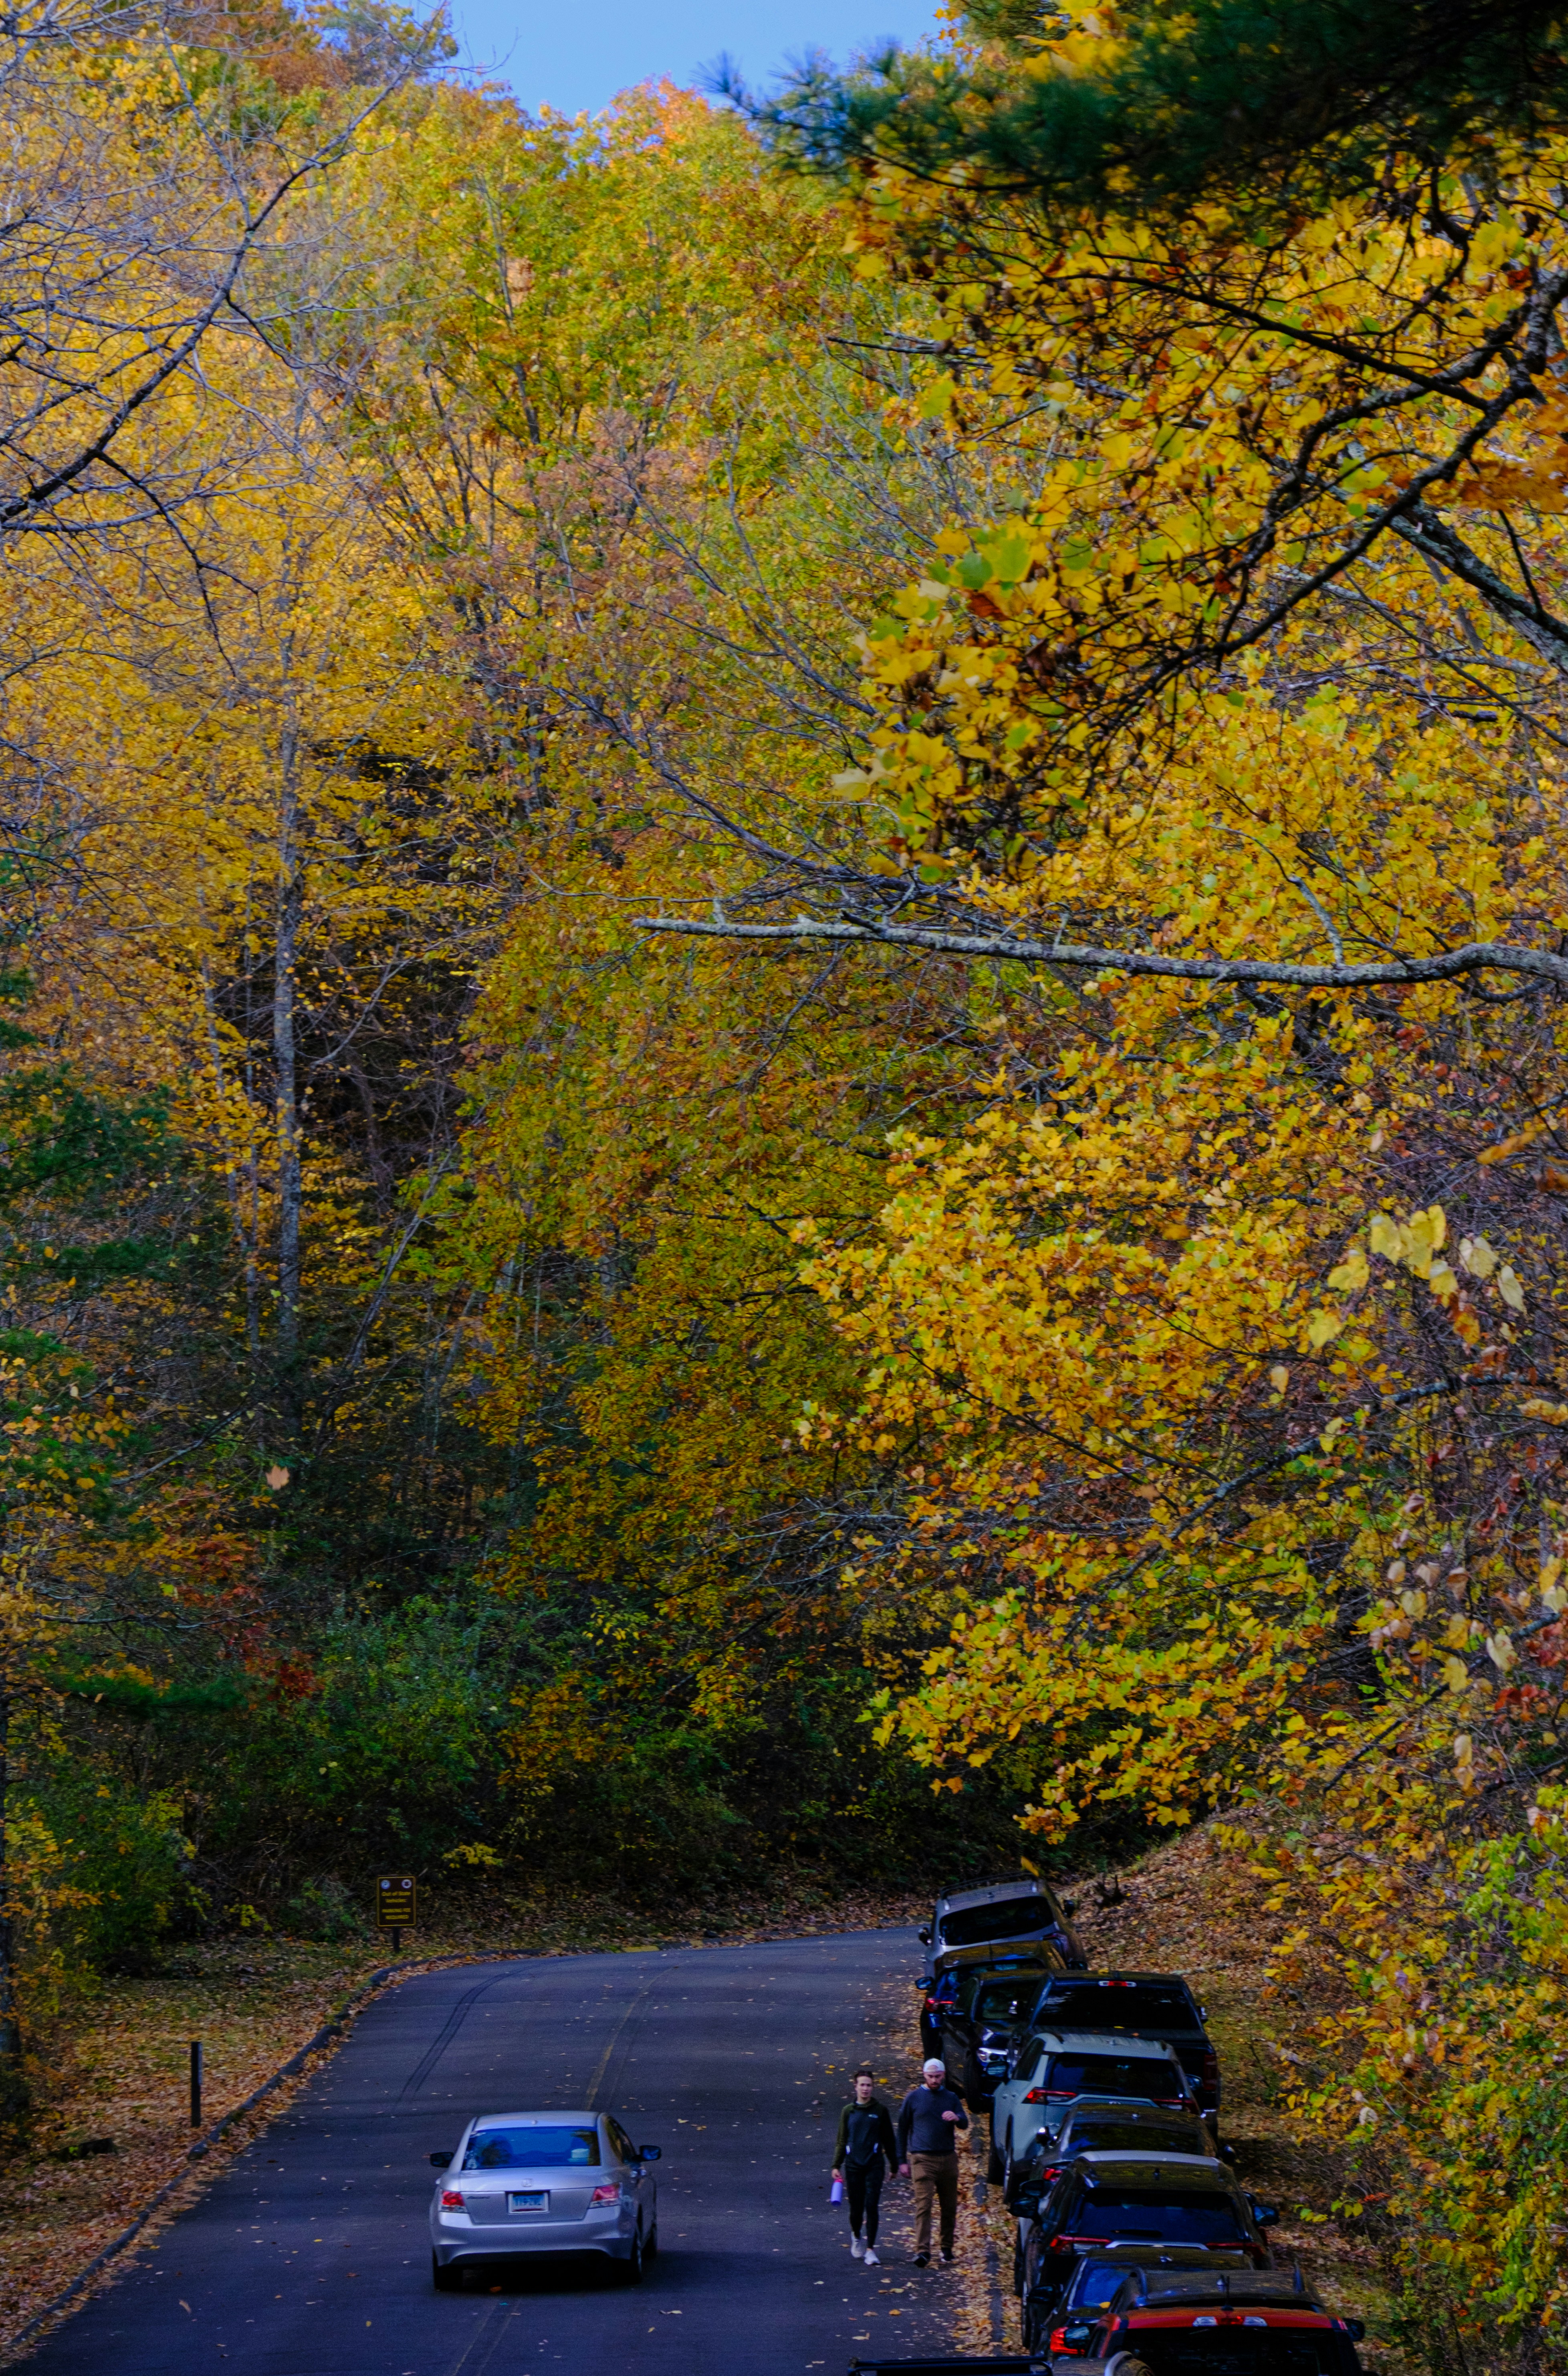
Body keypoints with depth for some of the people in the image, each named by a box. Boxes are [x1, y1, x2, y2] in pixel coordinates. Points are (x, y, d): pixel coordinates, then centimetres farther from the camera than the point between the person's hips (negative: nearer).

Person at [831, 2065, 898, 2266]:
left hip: (875, 2165, -1)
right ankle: (856, 2237, 35)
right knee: (856, 2208, 5)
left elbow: (889, 2140, 10)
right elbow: (841, 2141, 11)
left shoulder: (881, 2110, 3)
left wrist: (894, 2164, 12)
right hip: (853, 2165, 1)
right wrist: (836, 2166, 5)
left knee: (872, 2206, -10)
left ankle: (870, 2250, -6)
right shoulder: (848, 2111, 6)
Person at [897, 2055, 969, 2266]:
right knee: (923, 2205, -13)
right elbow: (902, 2130, 11)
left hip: (948, 2159, 3)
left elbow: (965, 2124, 3)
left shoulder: (952, 2098, 13)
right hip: (922, 2159, -3)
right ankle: (922, 2250, -19)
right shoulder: (913, 2098, 8)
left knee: (950, 2207, 6)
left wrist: (957, 2118, -21)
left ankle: (947, 2248, 18)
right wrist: (902, 2161, 6)